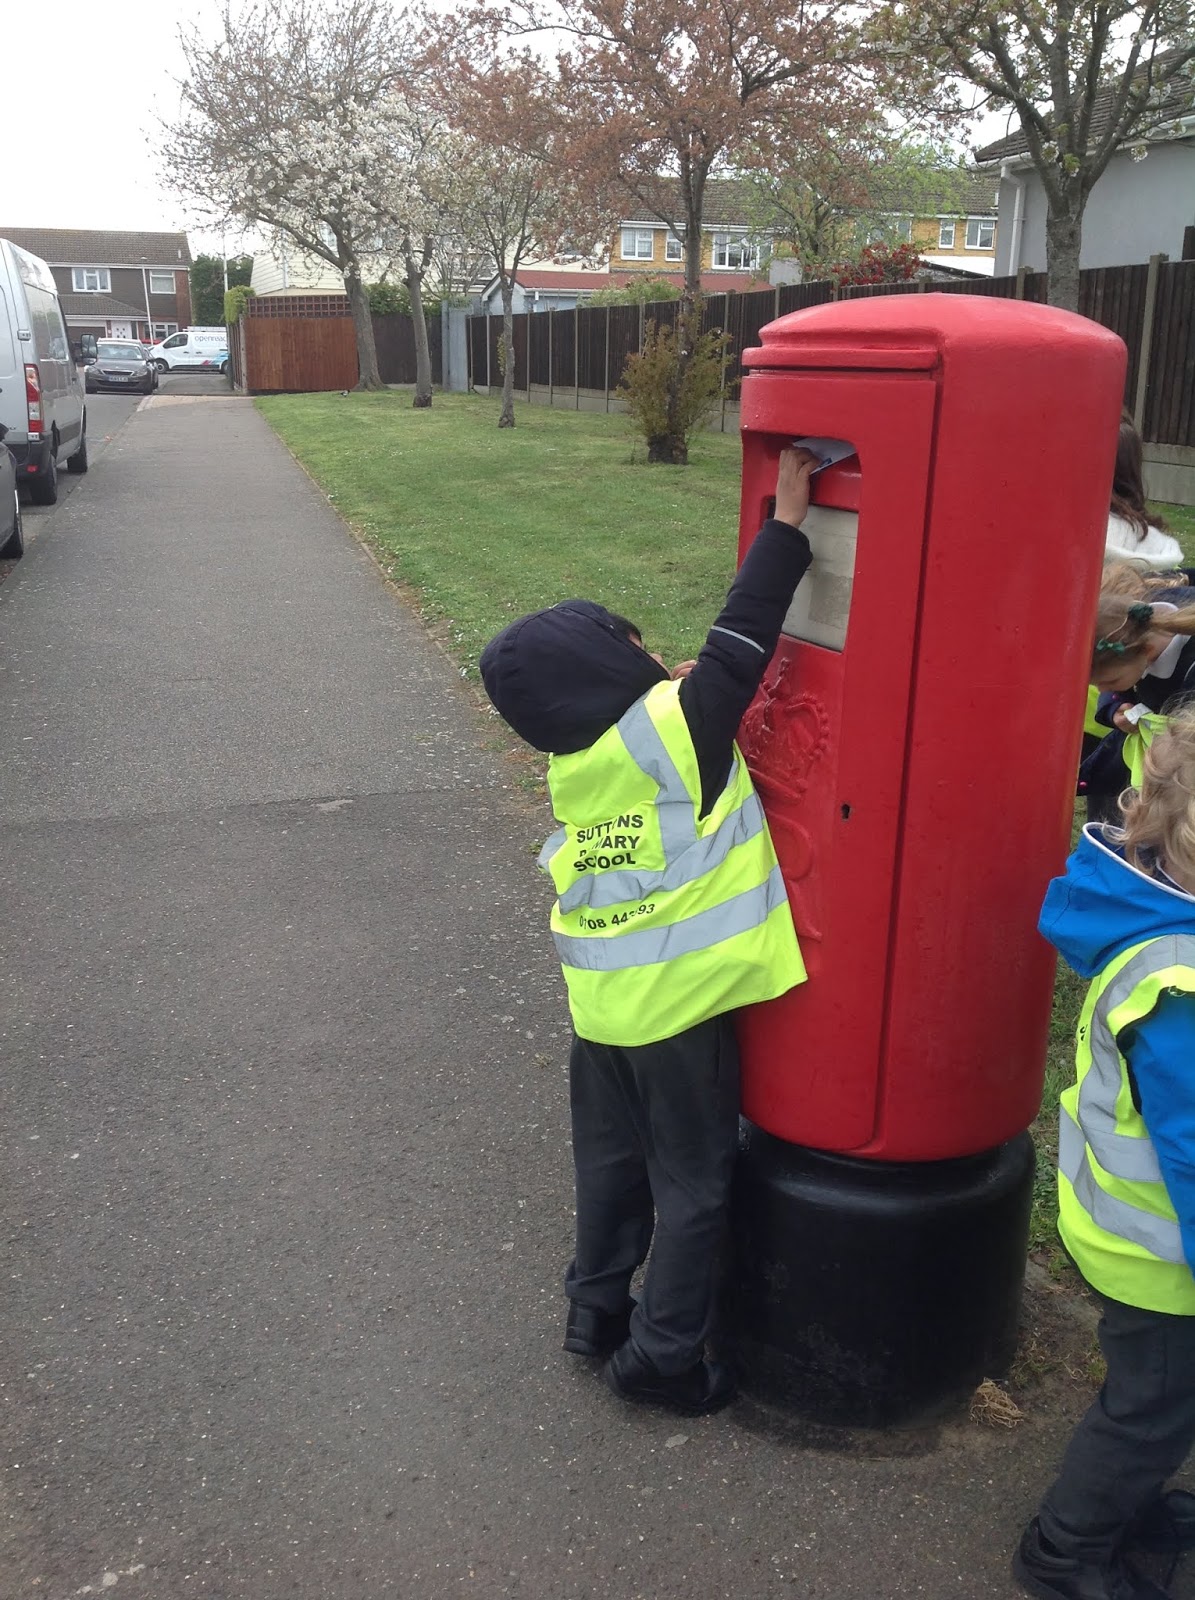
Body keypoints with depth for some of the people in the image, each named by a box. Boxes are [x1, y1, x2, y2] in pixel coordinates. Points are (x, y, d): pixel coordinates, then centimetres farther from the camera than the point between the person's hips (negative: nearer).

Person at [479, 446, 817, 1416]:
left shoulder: (573, 759, -3)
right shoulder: (675, 726, -22)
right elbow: (741, 645, -20)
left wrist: (674, 683, -1)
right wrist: (788, 522, -17)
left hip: (601, 1001, 6)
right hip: (680, 1000, -6)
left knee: (611, 1162, 23)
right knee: (695, 1183, 11)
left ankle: (597, 1312, 38)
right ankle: (663, 1356, 21)